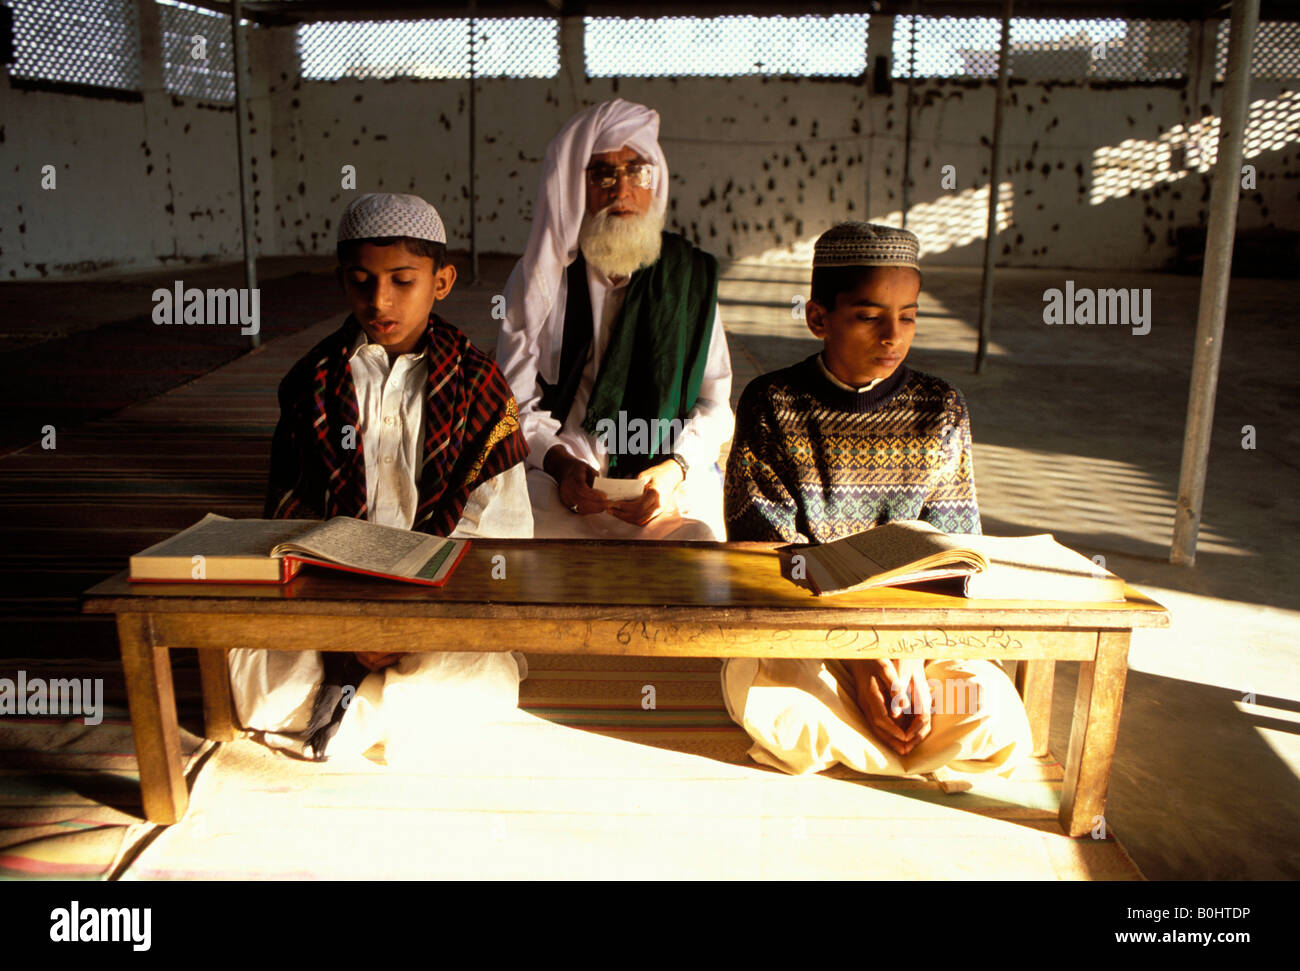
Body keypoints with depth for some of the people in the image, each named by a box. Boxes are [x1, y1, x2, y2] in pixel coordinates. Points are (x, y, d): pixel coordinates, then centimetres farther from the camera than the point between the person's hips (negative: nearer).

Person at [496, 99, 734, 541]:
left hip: (672, 477, 0)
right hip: (561, 475, 0)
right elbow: (516, 402, 4)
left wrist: (675, 468, -14)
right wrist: (561, 463, -16)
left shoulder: (693, 274, 6)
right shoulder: (538, 277, 5)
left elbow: (715, 402, 5)